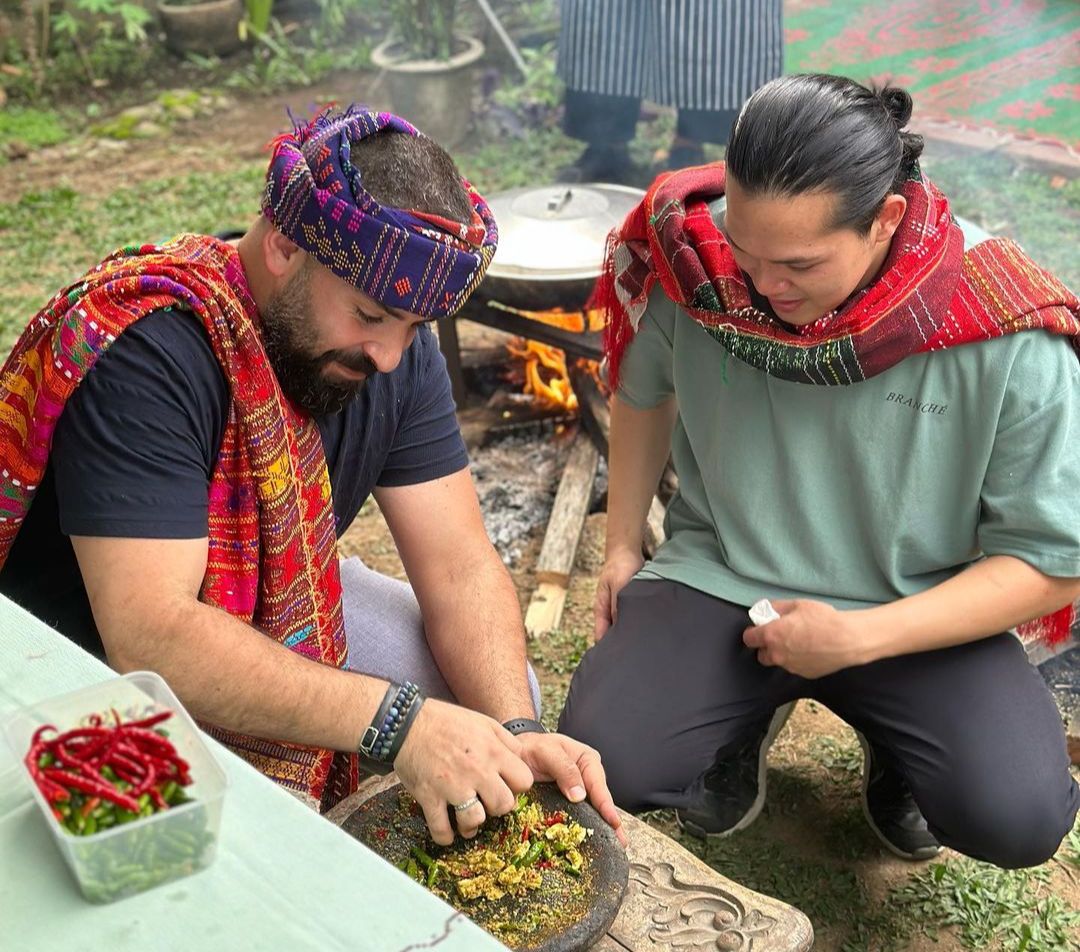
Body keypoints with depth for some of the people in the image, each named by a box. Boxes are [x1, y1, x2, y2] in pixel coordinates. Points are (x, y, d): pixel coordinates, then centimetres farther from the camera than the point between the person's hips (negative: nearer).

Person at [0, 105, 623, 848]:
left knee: (499, 690, 0)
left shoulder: (393, 342, -11)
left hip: (277, 606, 7)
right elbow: (148, 634, -40)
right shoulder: (145, 351, -33)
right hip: (91, 664, -6)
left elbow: (460, 565, -13)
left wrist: (514, 732, -29)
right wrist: (395, 720, -45)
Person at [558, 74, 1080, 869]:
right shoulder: (691, 256, -14)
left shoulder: (1009, 339, -21)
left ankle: (896, 743, 14)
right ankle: (748, 717, 14)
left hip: (915, 612, -1)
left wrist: (860, 637, -19)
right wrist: (623, 547, 8)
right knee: (605, 762, -22)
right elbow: (643, 390, 10)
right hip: (718, 578, 2)